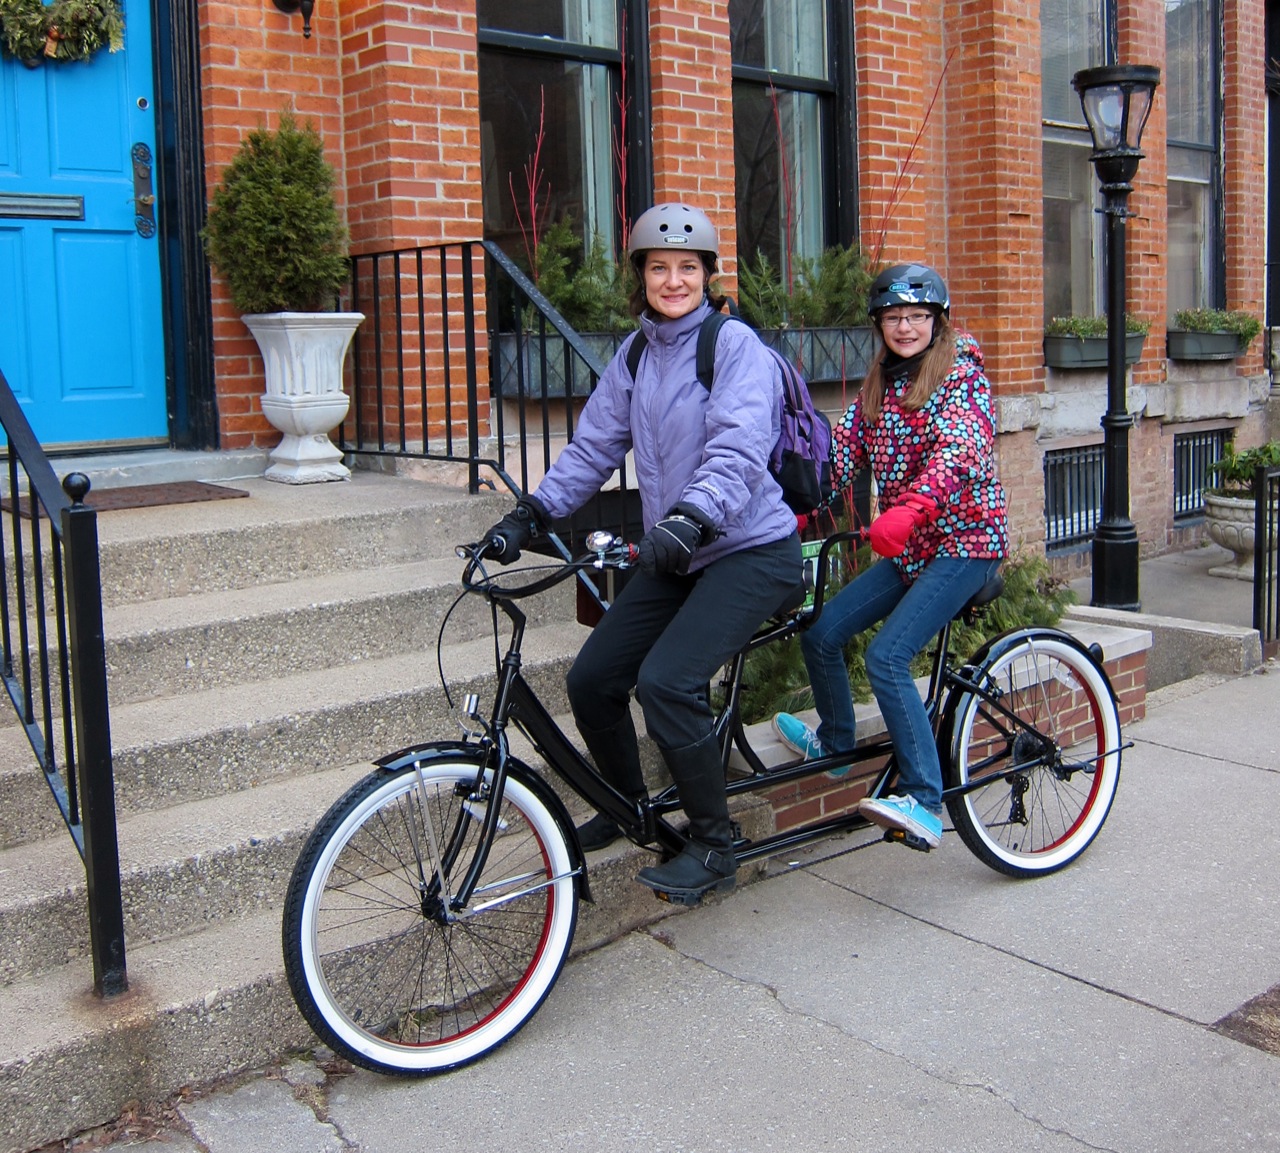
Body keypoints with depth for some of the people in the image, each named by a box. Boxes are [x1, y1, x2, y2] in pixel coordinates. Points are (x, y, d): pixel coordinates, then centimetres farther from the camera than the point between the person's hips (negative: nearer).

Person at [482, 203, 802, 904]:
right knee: (591, 681, 2)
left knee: (665, 682, -24)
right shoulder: (633, 358, 9)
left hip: (750, 550, -7)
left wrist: (692, 518, -41)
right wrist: (531, 513, -5)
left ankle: (713, 848, -4)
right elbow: (593, 447, 7)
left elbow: (739, 452, -25)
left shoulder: (735, 345, -12)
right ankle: (628, 808, 29)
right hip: (676, 556, 7)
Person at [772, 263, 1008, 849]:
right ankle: (835, 743, 27)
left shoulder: (961, 374, -11)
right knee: (821, 633, 2)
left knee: (886, 656, -23)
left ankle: (925, 801, -18)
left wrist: (910, 509, -45)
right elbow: (842, 450, 3)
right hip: (908, 547, 7)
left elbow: (960, 450, -28)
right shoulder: (878, 387, 11)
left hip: (964, 541, -7)